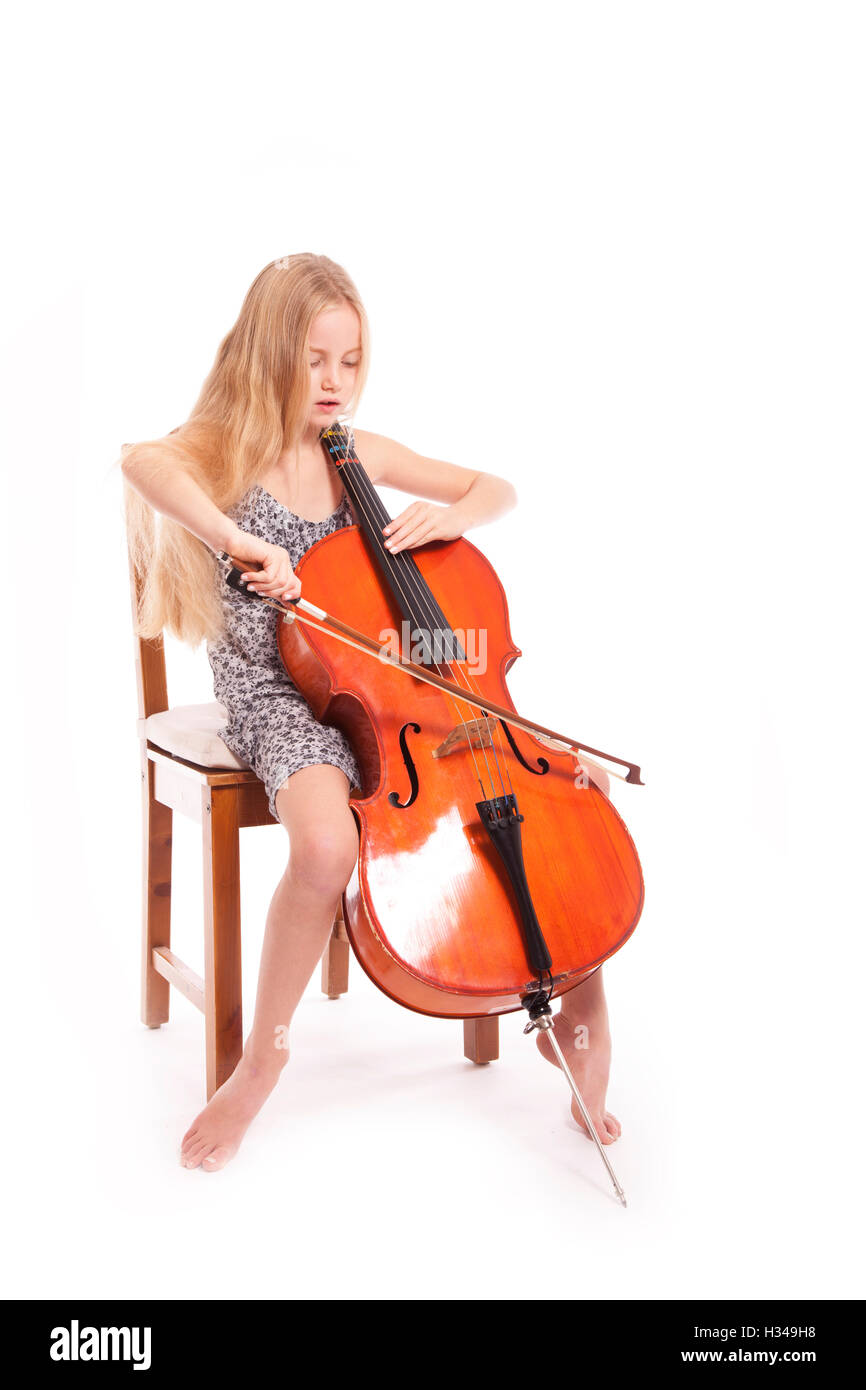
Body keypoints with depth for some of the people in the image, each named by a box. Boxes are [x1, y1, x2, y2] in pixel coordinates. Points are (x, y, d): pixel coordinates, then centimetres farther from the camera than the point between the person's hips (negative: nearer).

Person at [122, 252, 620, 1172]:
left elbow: (498, 490, 16)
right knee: (327, 845, -37)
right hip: (276, 697, -4)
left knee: (583, 776, -10)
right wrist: (239, 542, -38)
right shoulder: (226, 454, -3)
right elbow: (142, 461, -28)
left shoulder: (359, 455, 10)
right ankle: (261, 1060, -10)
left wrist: (452, 513, -5)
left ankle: (581, 1012, 5)